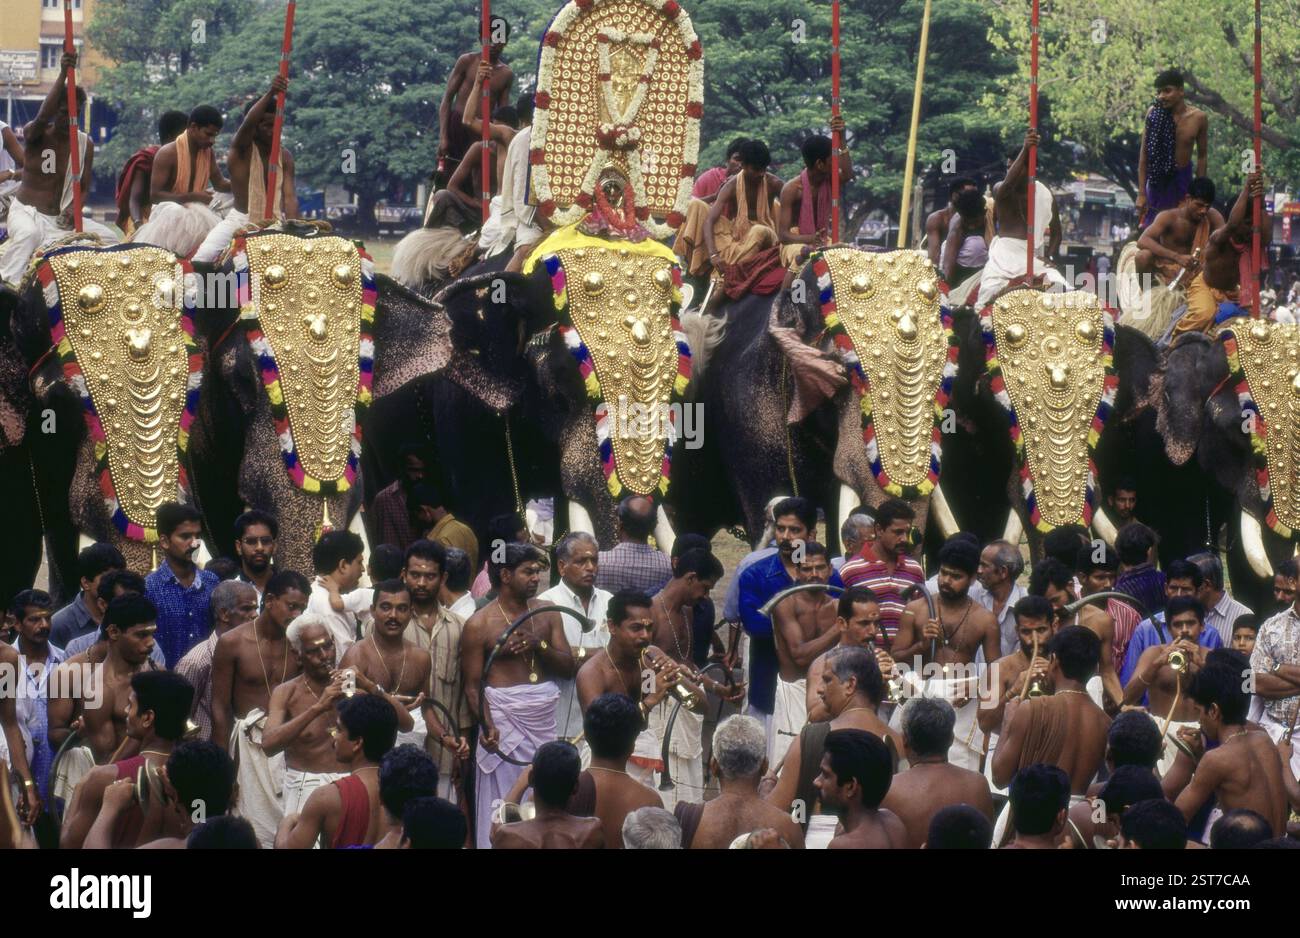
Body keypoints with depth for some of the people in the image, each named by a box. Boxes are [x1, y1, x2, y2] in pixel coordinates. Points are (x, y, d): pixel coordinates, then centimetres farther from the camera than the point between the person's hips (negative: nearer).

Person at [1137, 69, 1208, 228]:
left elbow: (1202, 155, 3)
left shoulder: (1198, 117, -8)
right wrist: (1141, 193, -8)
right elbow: (1144, 154, -7)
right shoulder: (1153, 113, -11)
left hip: (1182, 180, 1)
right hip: (1157, 179, -1)